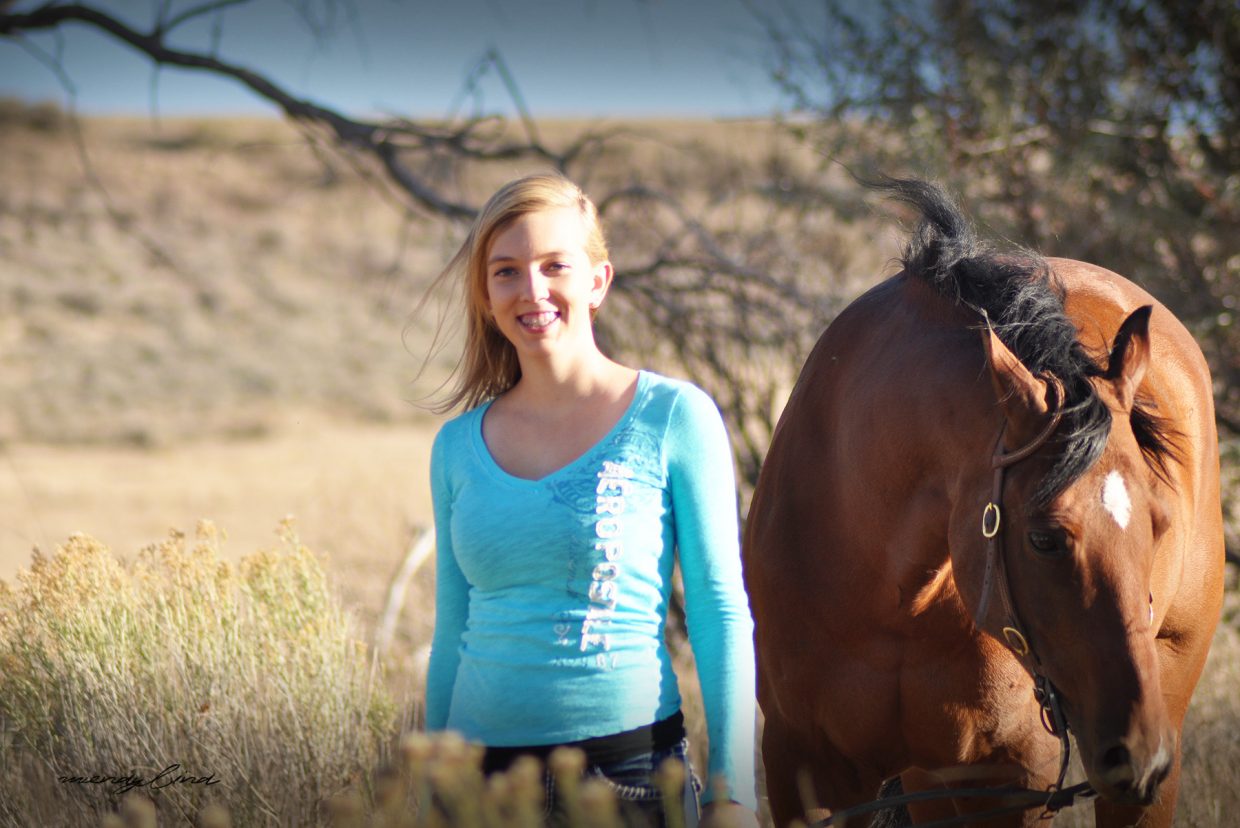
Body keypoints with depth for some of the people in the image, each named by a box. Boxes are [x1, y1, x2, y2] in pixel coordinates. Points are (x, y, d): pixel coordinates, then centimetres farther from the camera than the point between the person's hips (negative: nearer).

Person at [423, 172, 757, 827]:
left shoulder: (673, 418, -4)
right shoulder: (457, 447, 7)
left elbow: (721, 615, -5)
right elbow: (452, 633, 14)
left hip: (630, 769, -3)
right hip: (484, 768, 3)